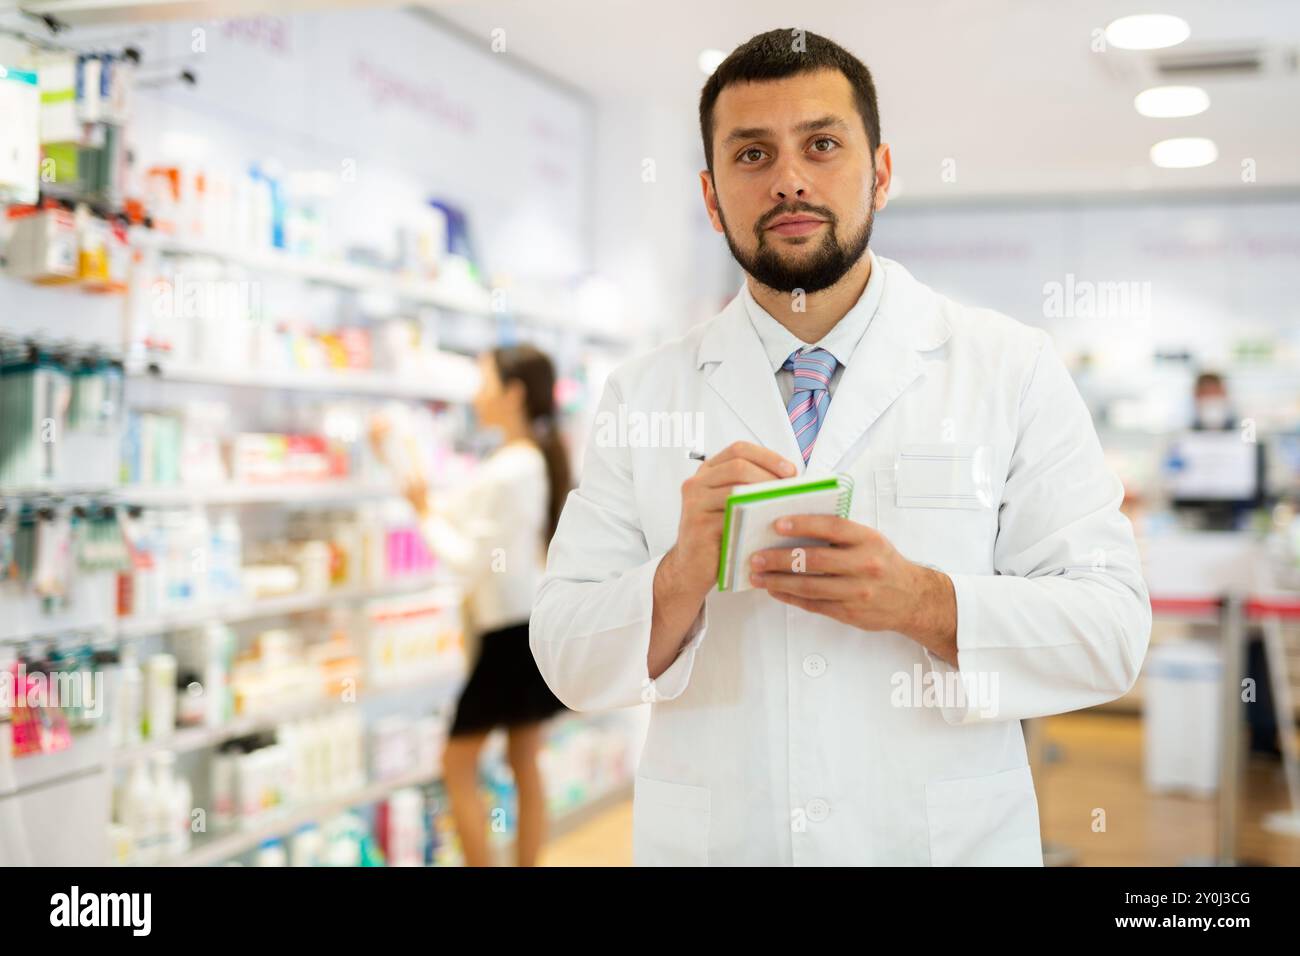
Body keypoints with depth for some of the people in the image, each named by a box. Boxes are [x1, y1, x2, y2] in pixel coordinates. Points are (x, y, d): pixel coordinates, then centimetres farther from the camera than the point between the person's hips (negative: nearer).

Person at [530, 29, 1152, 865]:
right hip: (706, 840, 1)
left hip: (951, 837, -1)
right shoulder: (642, 395, -2)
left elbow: (1111, 632, -8)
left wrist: (922, 602, -24)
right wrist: (682, 578, -22)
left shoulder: (1014, 370, -5)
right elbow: (567, 661, -4)